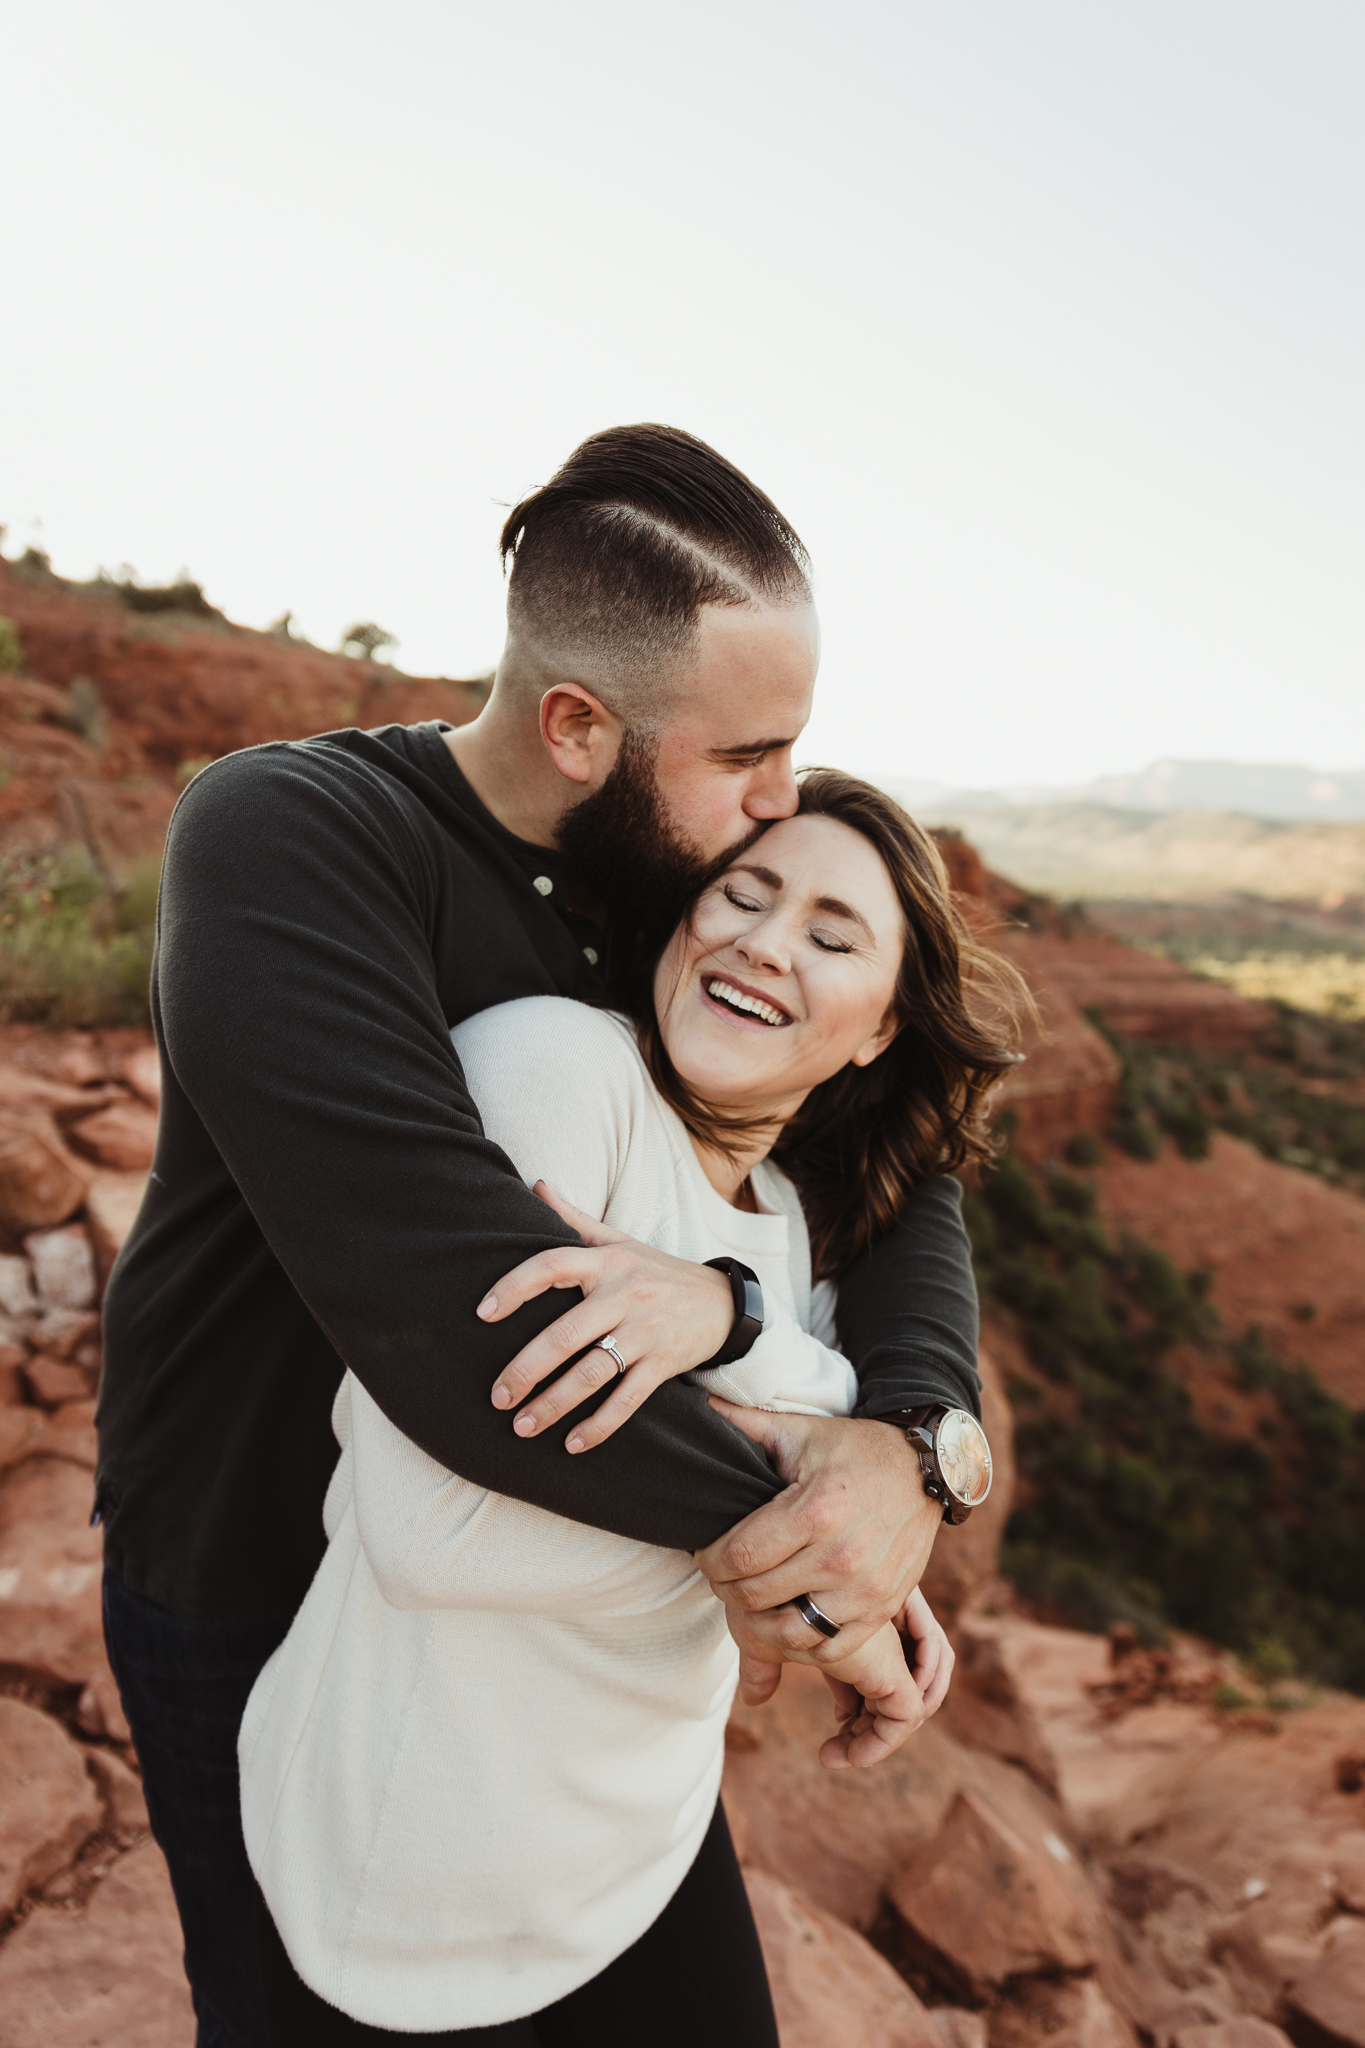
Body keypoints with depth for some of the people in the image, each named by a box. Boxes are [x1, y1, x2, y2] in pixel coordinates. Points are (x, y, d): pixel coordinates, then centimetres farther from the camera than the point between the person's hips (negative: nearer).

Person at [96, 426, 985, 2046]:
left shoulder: (690, 894, -10)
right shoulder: (287, 835, -31)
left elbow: (897, 1178, -12)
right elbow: (437, 1288, -42)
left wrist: (905, 1433, -32)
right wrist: (757, 1520, -33)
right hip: (253, 1590, -5)